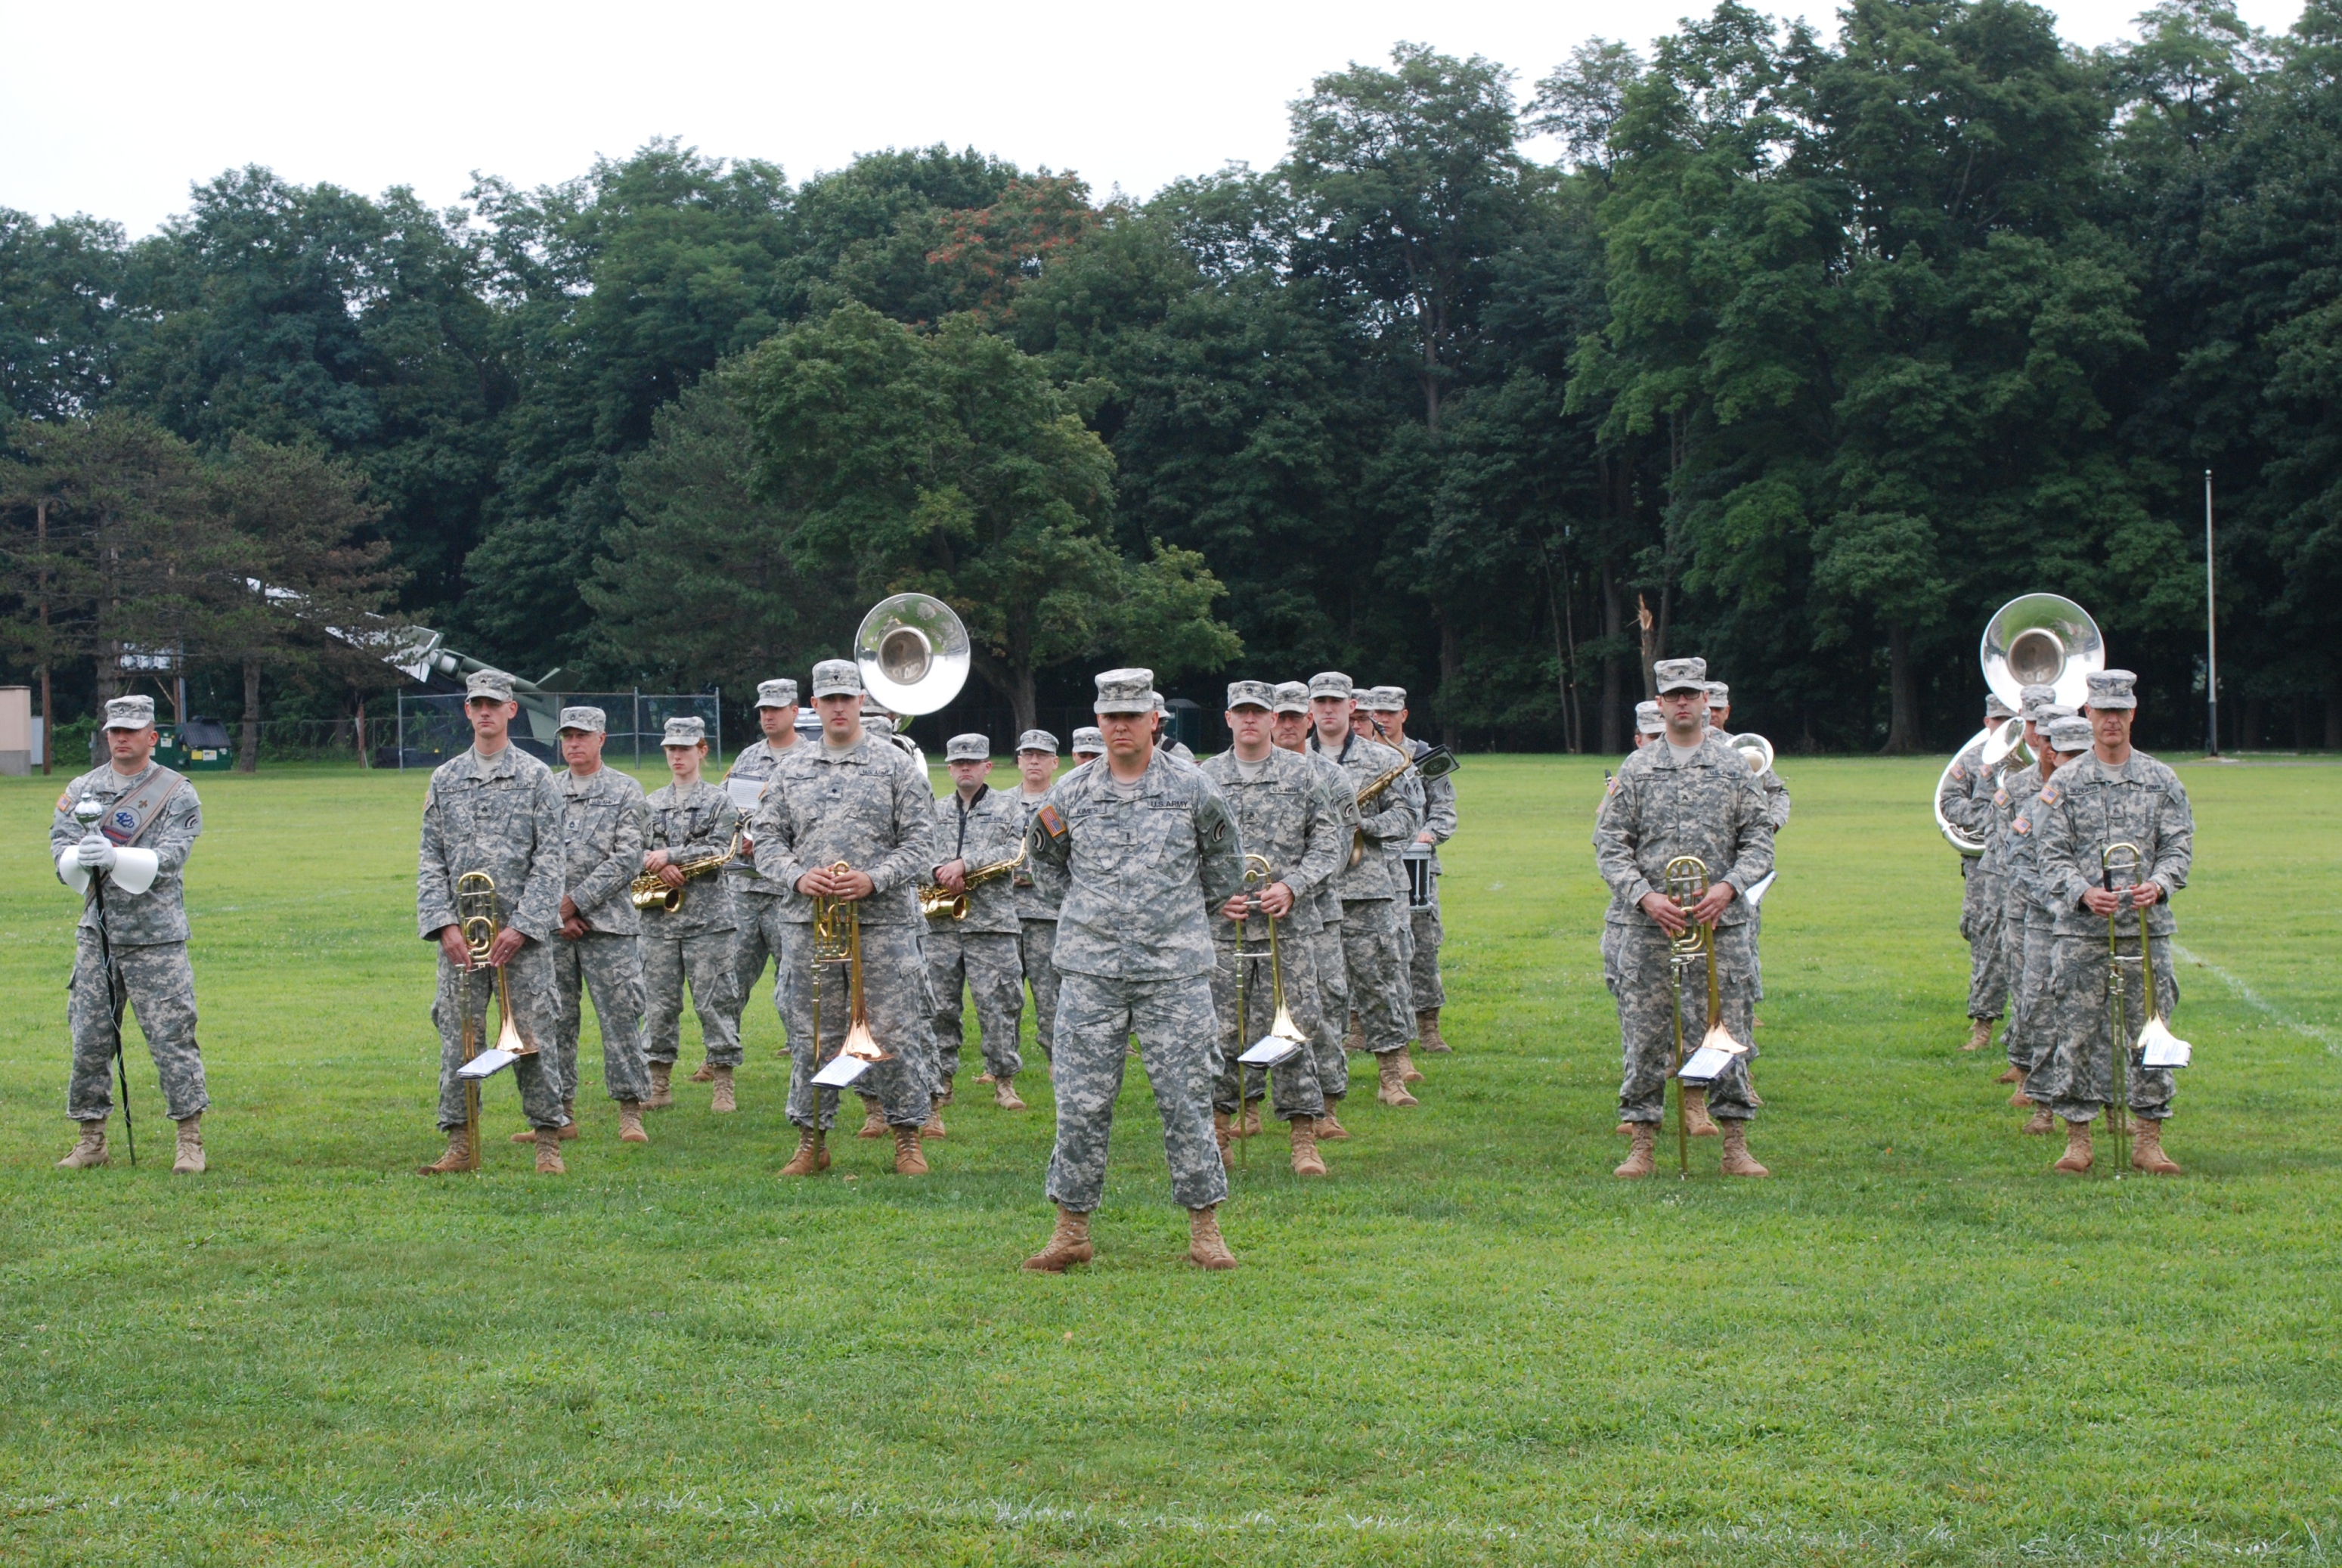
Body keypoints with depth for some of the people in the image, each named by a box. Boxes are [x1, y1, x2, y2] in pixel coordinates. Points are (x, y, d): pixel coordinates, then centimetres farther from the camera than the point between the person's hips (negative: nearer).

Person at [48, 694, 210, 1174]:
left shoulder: (177, 793, 0)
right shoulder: (81, 790, 10)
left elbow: (167, 859, -13)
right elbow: (60, 853, 1)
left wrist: (115, 857, -30)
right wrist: (79, 857, -23)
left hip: (156, 938, -3)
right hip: (97, 935, 4)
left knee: (171, 1035, -5)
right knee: (89, 1039, 5)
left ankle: (190, 1140, 4)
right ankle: (90, 1139, 16)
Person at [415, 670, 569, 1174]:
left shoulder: (536, 776, 3)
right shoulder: (444, 779, 11)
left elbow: (551, 857, -2)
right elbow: (431, 858, 9)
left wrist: (521, 925, -11)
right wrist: (445, 924, -4)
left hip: (523, 930, -3)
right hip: (460, 931, 3)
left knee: (533, 1036, -2)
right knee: (458, 1036, 2)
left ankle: (548, 1142, 5)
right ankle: (461, 1144, 8)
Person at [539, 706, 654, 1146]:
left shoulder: (626, 791, 3)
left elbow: (627, 859, -6)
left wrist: (575, 902, -11)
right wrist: (555, 911, -5)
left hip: (607, 922, -3)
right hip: (552, 926, 4)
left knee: (620, 1015, -6)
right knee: (555, 1019, 5)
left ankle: (631, 1111, -1)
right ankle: (560, 1113, 12)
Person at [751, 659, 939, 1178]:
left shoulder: (896, 765, 4)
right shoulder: (790, 769, 12)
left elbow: (918, 842, -1)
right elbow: (766, 838, 11)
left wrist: (873, 880, -15)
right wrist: (798, 876, -8)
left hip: (882, 920, -3)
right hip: (807, 920, 3)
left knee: (893, 1031, -2)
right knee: (811, 1033, 5)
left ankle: (907, 1137, 8)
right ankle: (812, 1139, 14)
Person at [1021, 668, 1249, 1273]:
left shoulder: (1192, 788, 1)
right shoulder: (1070, 792, 6)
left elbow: (1226, 860, 16)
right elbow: (1049, 857, 22)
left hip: (1175, 971, -1)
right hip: (1090, 971, 1)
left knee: (1186, 1098, 0)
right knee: (1080, 1102, 1)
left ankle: (1205, 1228, 10)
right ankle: (1071, 1229, 11)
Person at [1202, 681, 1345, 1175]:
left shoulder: (1303, 774, 5)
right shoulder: (1204, 778, 8)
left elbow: (1331, 841, 4)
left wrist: (1293, 886, -9)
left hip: (1288, 926, -1)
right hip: (1220, 926, 1)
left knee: (1294, 1030, -3)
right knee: (1220, 1031, 3)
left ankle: (1304, 1138, 3)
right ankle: (1218, 1131, 15)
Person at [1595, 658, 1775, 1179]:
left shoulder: (1734, 766, 8)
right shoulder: (1636, 769, 7)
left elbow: (1759, 840, 7)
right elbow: (1610, 845, 3)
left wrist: (1729, 887, -11)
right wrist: (1644, 896, -12)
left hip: (1720, 923, 0)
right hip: (1648, 926, 0)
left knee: (1726, 1032, 1)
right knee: (1644, 1033, 1)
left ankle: (1736, 1145, 8)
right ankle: (1641, 1143, 8)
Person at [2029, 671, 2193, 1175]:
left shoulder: (2162, 781, 8)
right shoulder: (2064, 783, 5)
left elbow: (2179, 847, 5)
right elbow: (2051, 852, 0)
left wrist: (2157, 886, -16)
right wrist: (2083, 893, -17)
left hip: (2147, 927, 1)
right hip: (2080, 930, -1)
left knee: (2149, 1034, 2)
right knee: (2076, 1034, -1)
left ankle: (2149, 1142, 10)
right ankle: (2077, 1140, 8)